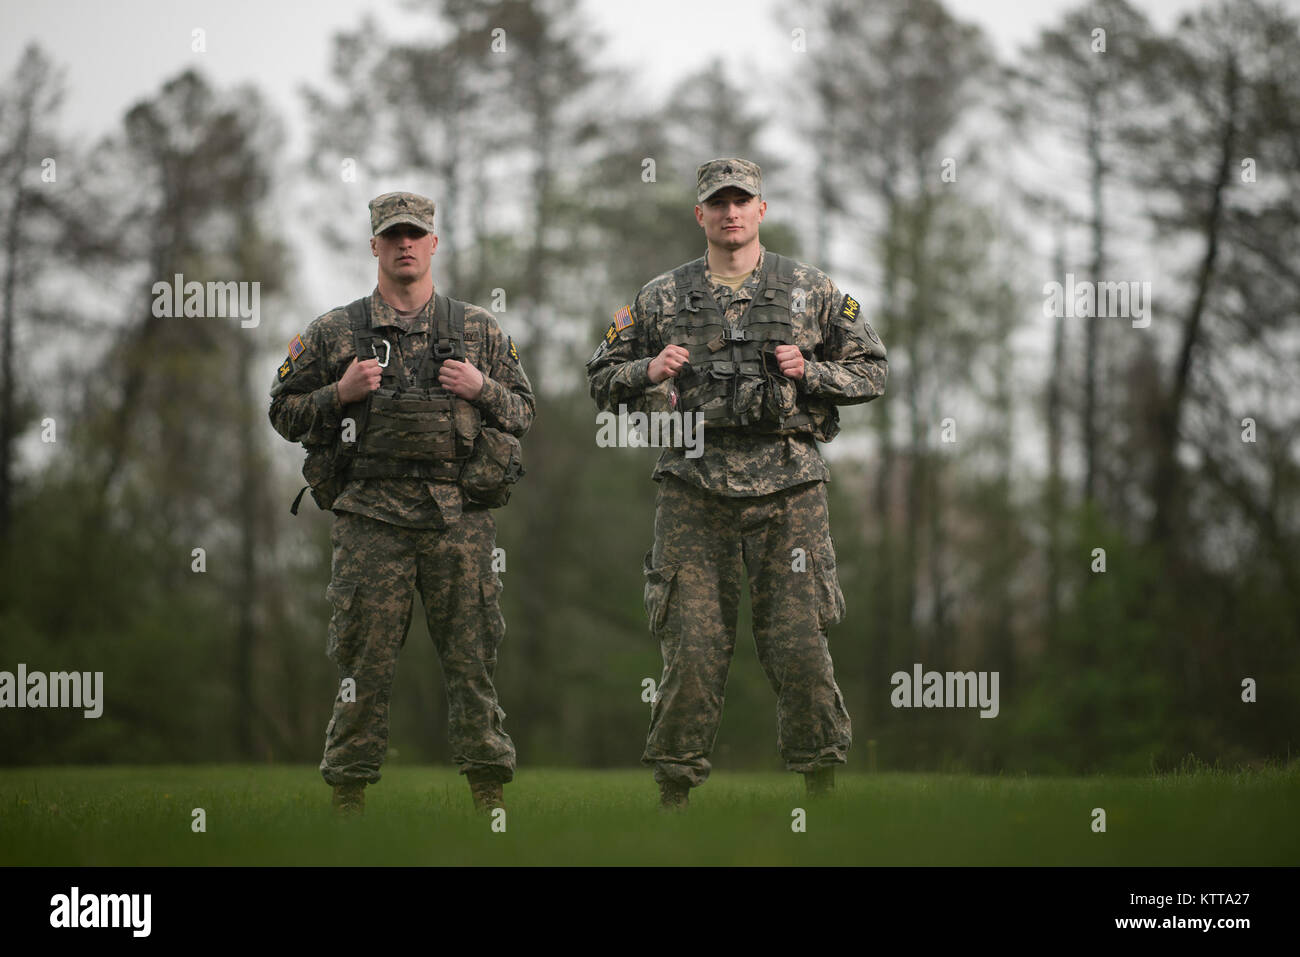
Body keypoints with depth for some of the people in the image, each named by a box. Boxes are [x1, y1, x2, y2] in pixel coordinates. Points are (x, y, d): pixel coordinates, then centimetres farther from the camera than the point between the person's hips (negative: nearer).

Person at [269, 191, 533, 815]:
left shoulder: (478, 331, 13)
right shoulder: (334, 333, 9)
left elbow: (523, 412, 17)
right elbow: (284, 412, 11)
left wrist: (481, 389, -3)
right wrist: (340, 394, -6)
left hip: (459, 515, 1)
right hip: (371, 514, -1)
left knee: (472, 657, 1)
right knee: (365, 660, -1)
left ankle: (489, 795, 7)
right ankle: (349, 796, 5)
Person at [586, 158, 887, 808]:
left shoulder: (811, 291, 9)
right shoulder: (661, 299, 10)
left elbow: (870, 370, 13)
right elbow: (602, 379, 15)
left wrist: (810, 372, -4)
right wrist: (649, 372, -5)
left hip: (787, 488, 0)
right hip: (694, 489, 0)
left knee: (800, 645, -2)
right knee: (691, 650, -1)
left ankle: (822, 780, 10)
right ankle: (674, 790, 8)